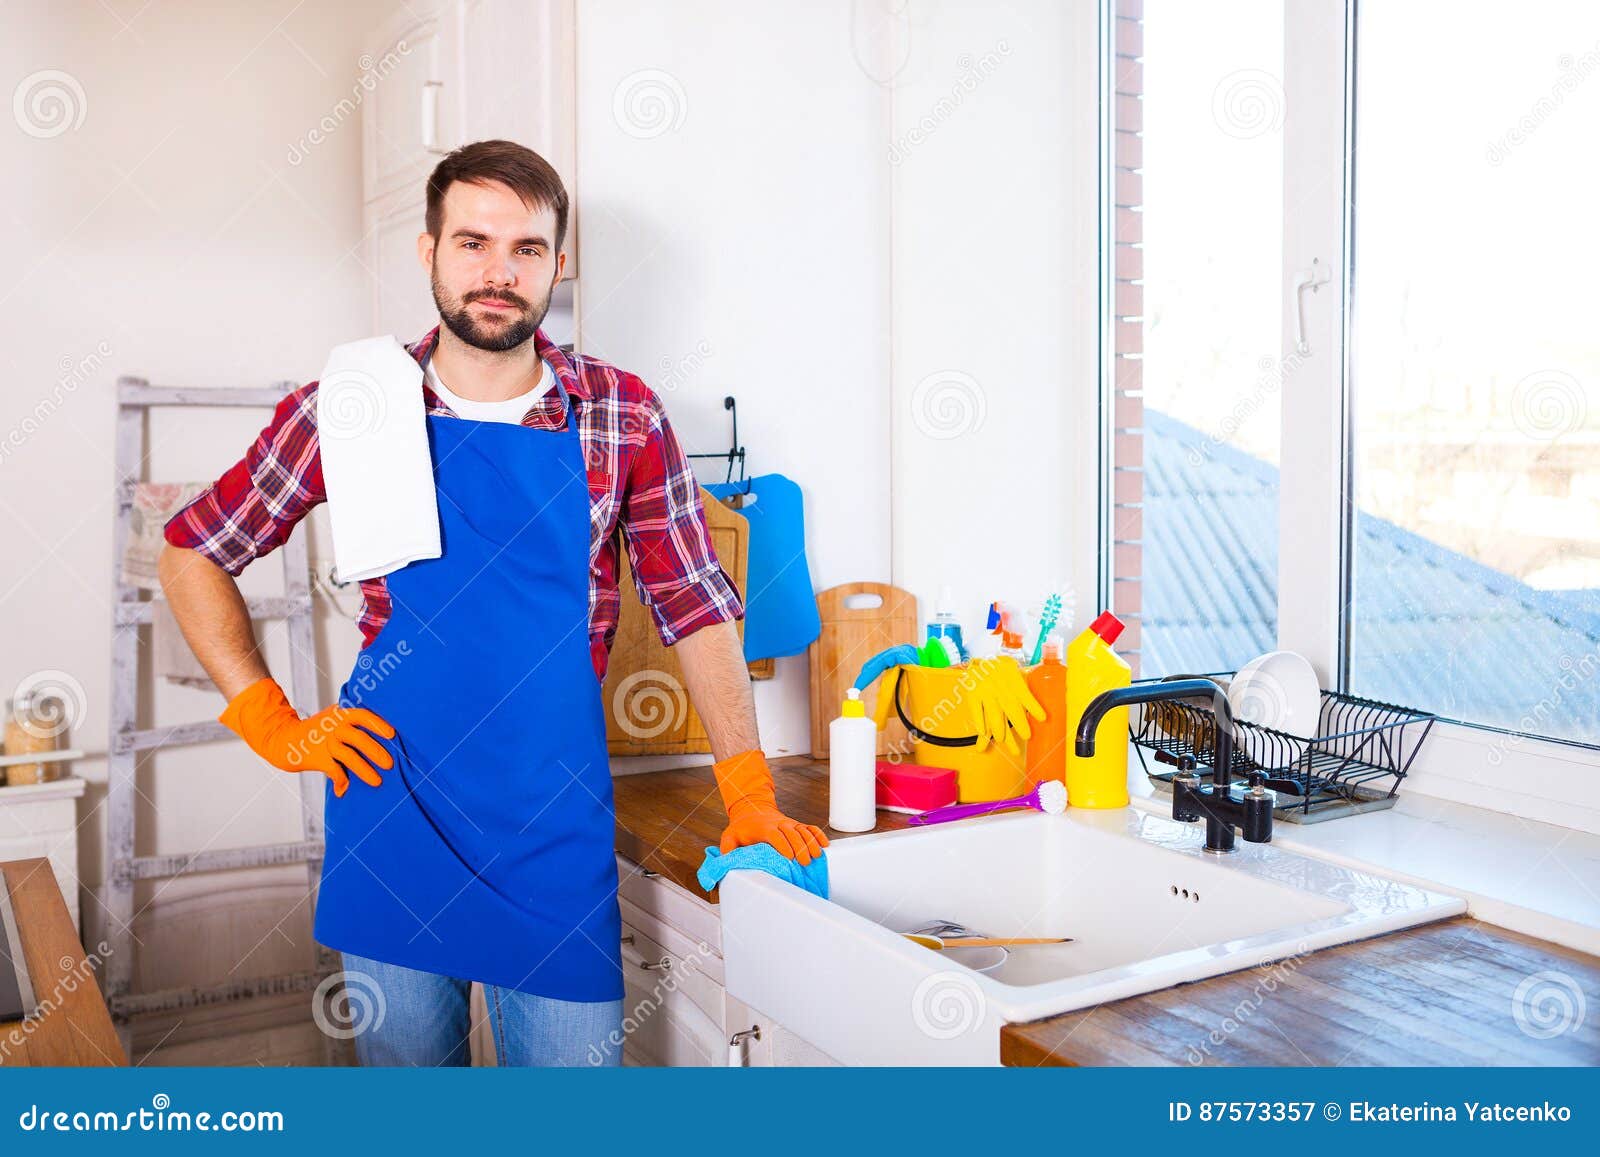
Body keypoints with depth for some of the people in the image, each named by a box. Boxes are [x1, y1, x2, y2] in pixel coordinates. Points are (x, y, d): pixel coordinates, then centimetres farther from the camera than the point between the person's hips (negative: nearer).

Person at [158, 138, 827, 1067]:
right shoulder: (348, 409, -2)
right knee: (405, 1060, 16)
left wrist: (751, 798, -3)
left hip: (557, 819, 0)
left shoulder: (624, 417, -2)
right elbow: (193, 552, 8)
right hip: (391, 806, 1)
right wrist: (272, 724, 0)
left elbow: (697, 607, 1)